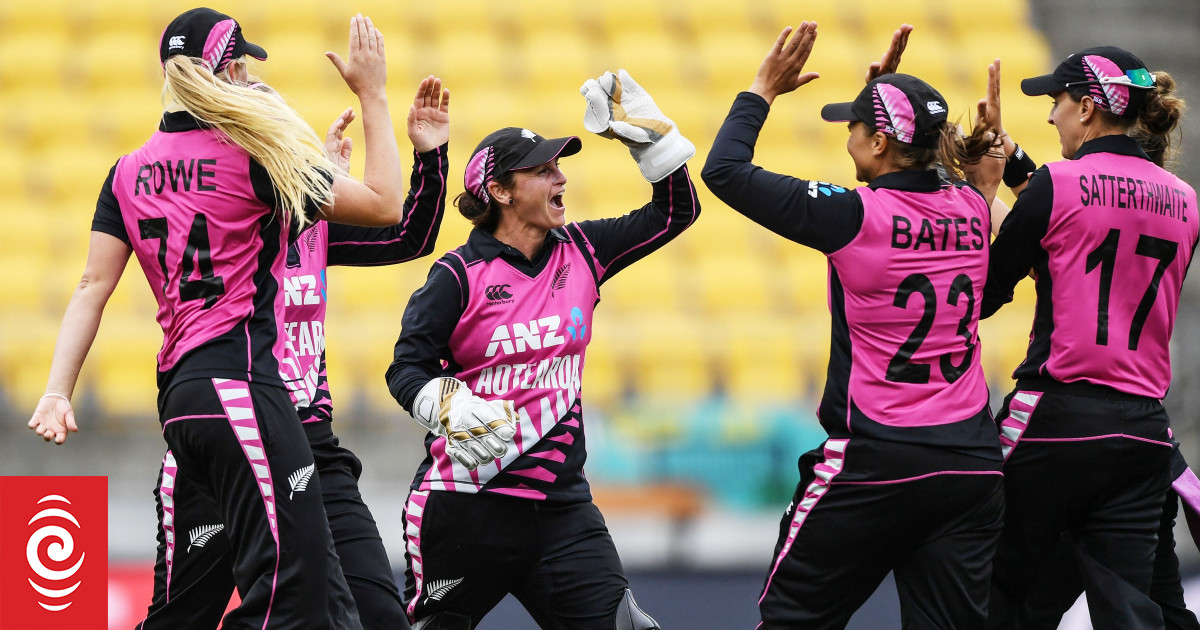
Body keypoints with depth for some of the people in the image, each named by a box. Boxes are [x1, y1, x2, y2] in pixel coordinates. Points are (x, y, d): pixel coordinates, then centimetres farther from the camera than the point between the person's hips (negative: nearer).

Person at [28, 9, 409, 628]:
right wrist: (372, 94, 10)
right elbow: (385, 205, 2)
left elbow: (93, 286, 7)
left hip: (177, 391, 8)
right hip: (240, 382, -8)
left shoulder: (130, 172, 14)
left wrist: (57, 392, 2)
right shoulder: (255, 154, -4)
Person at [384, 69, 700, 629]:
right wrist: (452, 409, -29)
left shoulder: (580, 252, 7)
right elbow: (407, 369, -9)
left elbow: (675, 210, 13)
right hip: (467, 502, -4)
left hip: (560, 499, 4)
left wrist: (645, 131, 3)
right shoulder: (459, 276, -7)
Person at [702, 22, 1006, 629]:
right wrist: (889, 92, 21)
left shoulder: (855, 215, -12)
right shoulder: (971, 209, 5)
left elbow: (724, 170, -6)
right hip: (971, 466, 5)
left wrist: (762, 89, 6)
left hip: (874, 463, -5)